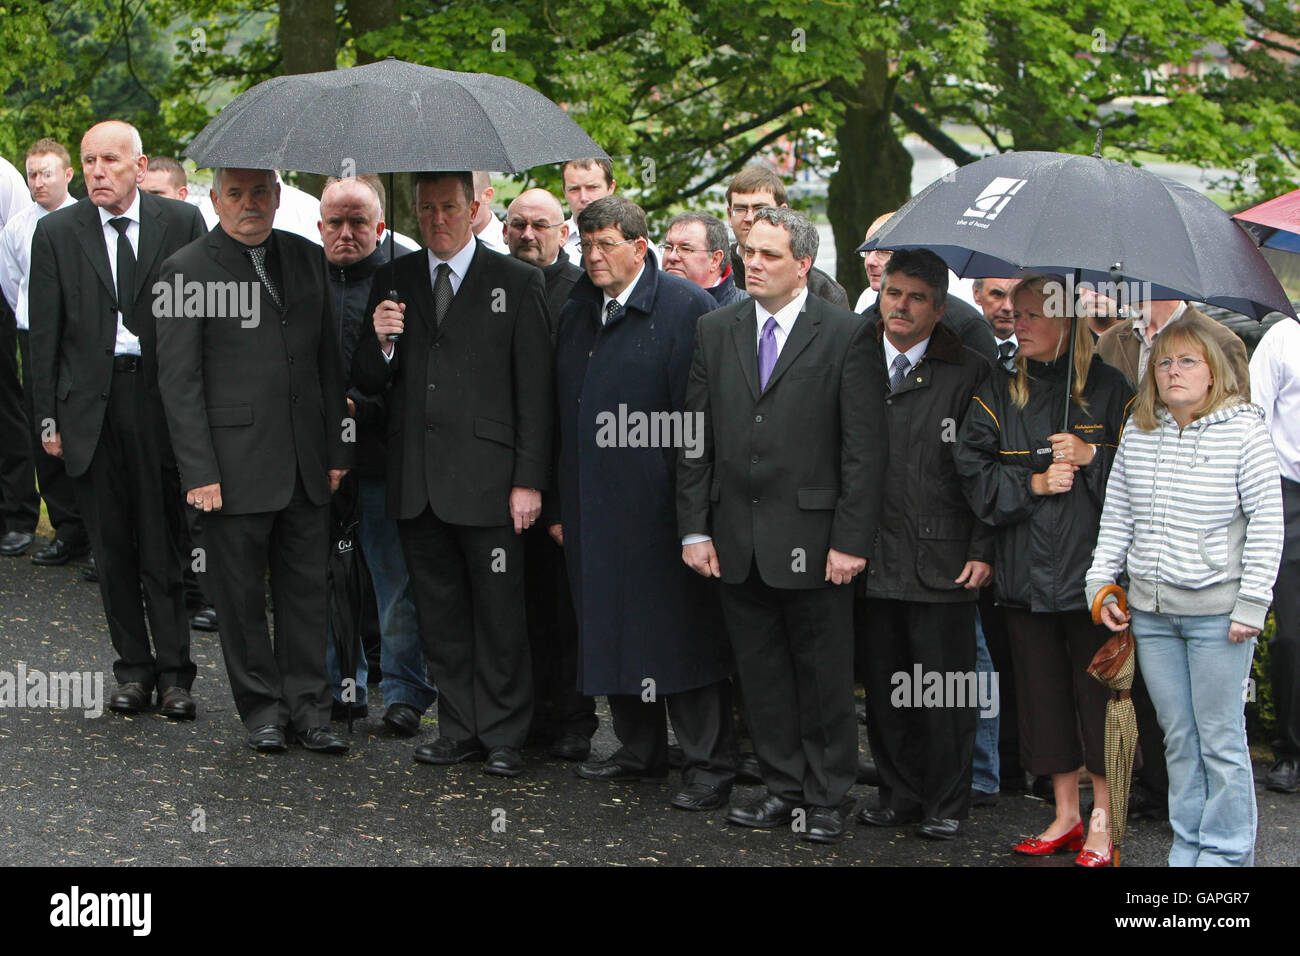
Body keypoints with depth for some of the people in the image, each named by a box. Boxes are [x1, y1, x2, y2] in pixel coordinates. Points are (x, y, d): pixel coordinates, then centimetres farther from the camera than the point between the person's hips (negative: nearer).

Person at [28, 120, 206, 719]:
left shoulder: (182, 223, 3)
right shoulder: (57, 233, 6)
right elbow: (45, 332, 6)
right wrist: (48, 416, 1)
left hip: (163, 399, -2)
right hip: (90, 404, 2)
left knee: (165, 545, 0)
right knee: (111, 547, 8)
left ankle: (174, 671, 7)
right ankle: (133, 668, 18)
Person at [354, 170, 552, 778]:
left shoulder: (517, 283, 1)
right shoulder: (394, 282, 12)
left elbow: (535, 390, -2)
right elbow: (368, 384, 12)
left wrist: (529, 480, -8)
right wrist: (381, 344, -11)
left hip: (487, 479, -4)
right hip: (416, 486, 4)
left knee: (498, 614, 0)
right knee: (439, 614, 10)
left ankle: (502, 737, 11)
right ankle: (459, 729, 20)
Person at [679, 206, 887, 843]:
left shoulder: (847, 336, -5)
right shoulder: (716, 331, 9)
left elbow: (865, 448, -7)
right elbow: (696, 439, 9)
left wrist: (851, 540, -11)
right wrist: (694, 528, 3)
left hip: (812, 538, -4)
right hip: (736, 538, 4)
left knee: (823, 676, 5)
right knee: (761, 672, 11)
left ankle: (826, 798, 17)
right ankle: (783, 787, 24)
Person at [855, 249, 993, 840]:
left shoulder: (967, 374, 0)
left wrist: (983, 551, -6)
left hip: (942, 560, -3)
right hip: (871, 561, 3)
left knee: (946, 692, 1)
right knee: (883, 687, 10)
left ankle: (946, 804, 14)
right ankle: (900, 795, 23)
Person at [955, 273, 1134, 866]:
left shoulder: (1108, 390, 0)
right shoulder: (998, 394, 8)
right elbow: (974, 477, 3)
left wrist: (1092, 456, -14)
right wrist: (1034, 484, -9)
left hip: (1092, 568, -3)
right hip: (1026, 573, 3)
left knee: (1098, 694, -1)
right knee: (1043, 692, 9)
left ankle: (1101, 823, 9)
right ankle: (1065, 815, 21)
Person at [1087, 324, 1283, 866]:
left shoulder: (1242, 429, -6)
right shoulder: (1138, 433, 7)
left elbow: (1267, 520, -7)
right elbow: (1116, 516, 14)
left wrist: (1252, 603, -11)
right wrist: (1101, 584, 8)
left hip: (1217, 611, -4)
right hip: (1149, 608, 4)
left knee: (1221, 740, 0)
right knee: (1178, 738, 11)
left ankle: (1226, 854, 10)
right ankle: (1187, 850, 20)